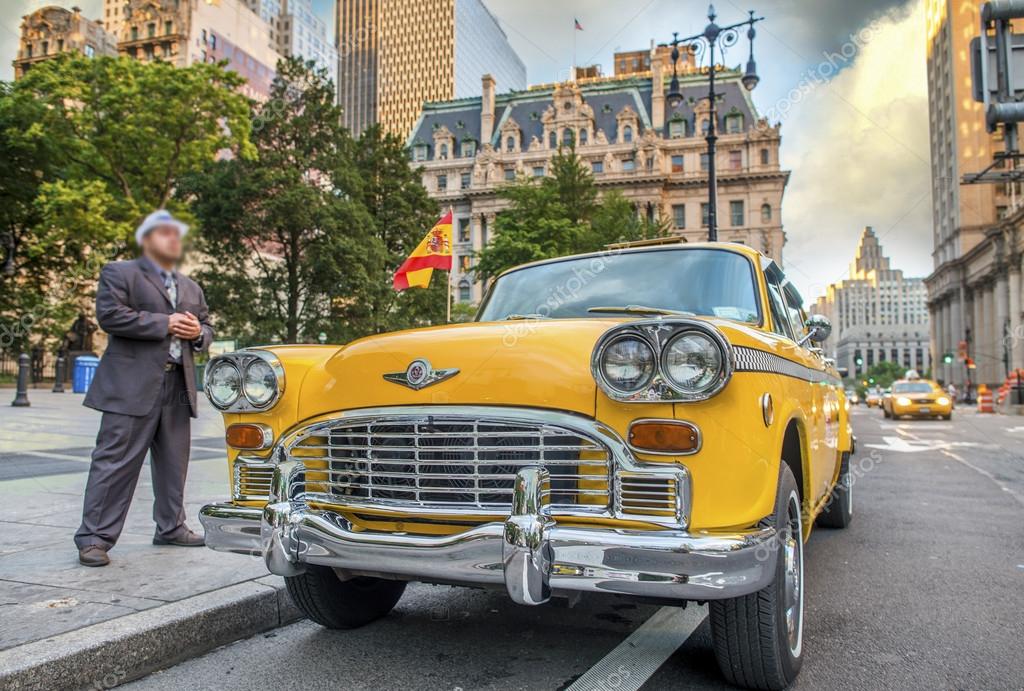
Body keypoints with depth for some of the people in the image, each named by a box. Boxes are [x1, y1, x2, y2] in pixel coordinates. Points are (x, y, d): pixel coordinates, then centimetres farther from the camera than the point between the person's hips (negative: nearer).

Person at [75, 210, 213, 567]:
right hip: (132, 386, -6)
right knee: (115, 461, -6)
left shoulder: (191, 288, 22)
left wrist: (197, 332, -1)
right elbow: (109, 315, -12)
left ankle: (171, 527, 24)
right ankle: (94, 537, 1)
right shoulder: (119, 273, 3)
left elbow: (207, 329, 23)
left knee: (173, 464, 12)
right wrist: (164, 323, -13)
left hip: (178, 388, 7)